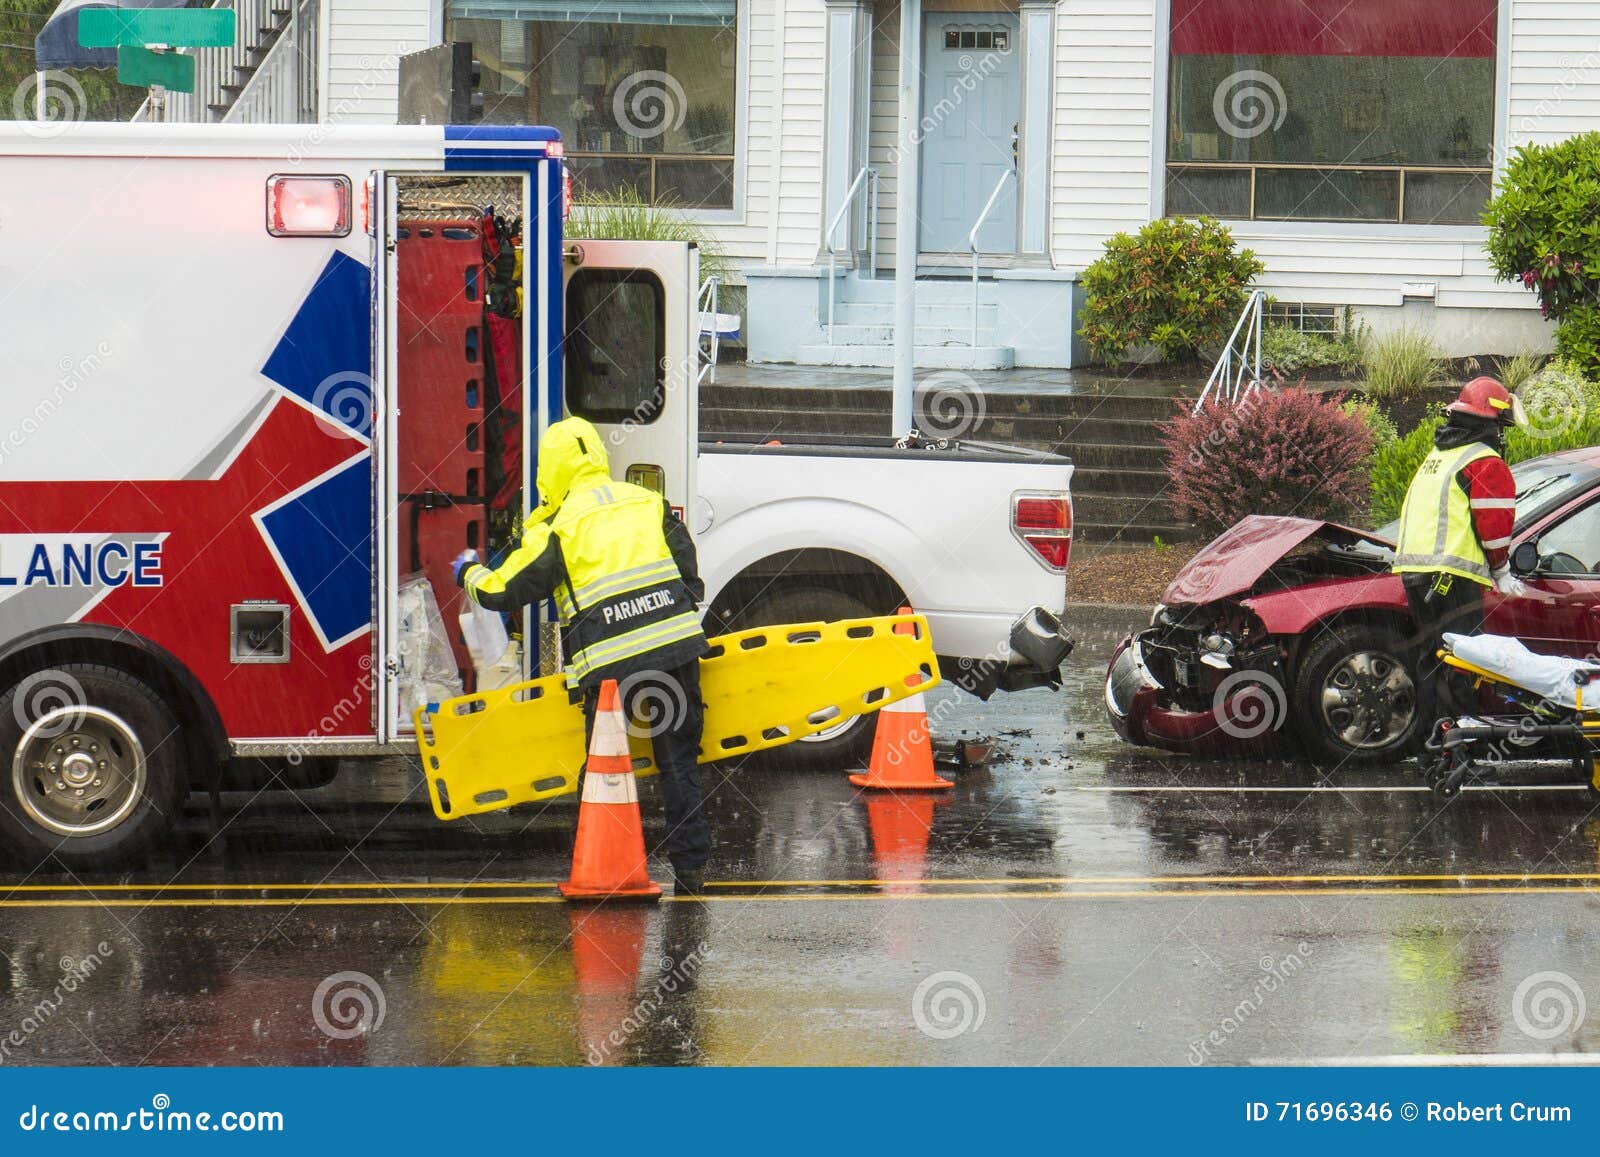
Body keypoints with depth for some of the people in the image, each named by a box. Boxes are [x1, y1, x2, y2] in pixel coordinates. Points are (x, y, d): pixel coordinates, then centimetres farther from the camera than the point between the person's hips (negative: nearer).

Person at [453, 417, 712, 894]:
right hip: (676, 645, 3)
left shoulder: (558, 527, 0)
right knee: (679, 759, 10)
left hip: (611, 661, -3)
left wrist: (470, 574, 26)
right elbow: (690, 575, 14)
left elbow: (504, 591, 6)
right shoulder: (649, 502, 11)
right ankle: (690, 867, 10)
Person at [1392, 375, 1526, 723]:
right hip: (1453, 576, -9)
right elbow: (1495, 524, -11)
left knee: (1433, 655, 15)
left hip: (1412, 570, 9)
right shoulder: (1486, 463, -6)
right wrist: (1501, 573, 3)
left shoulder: (1437, 457, 23)